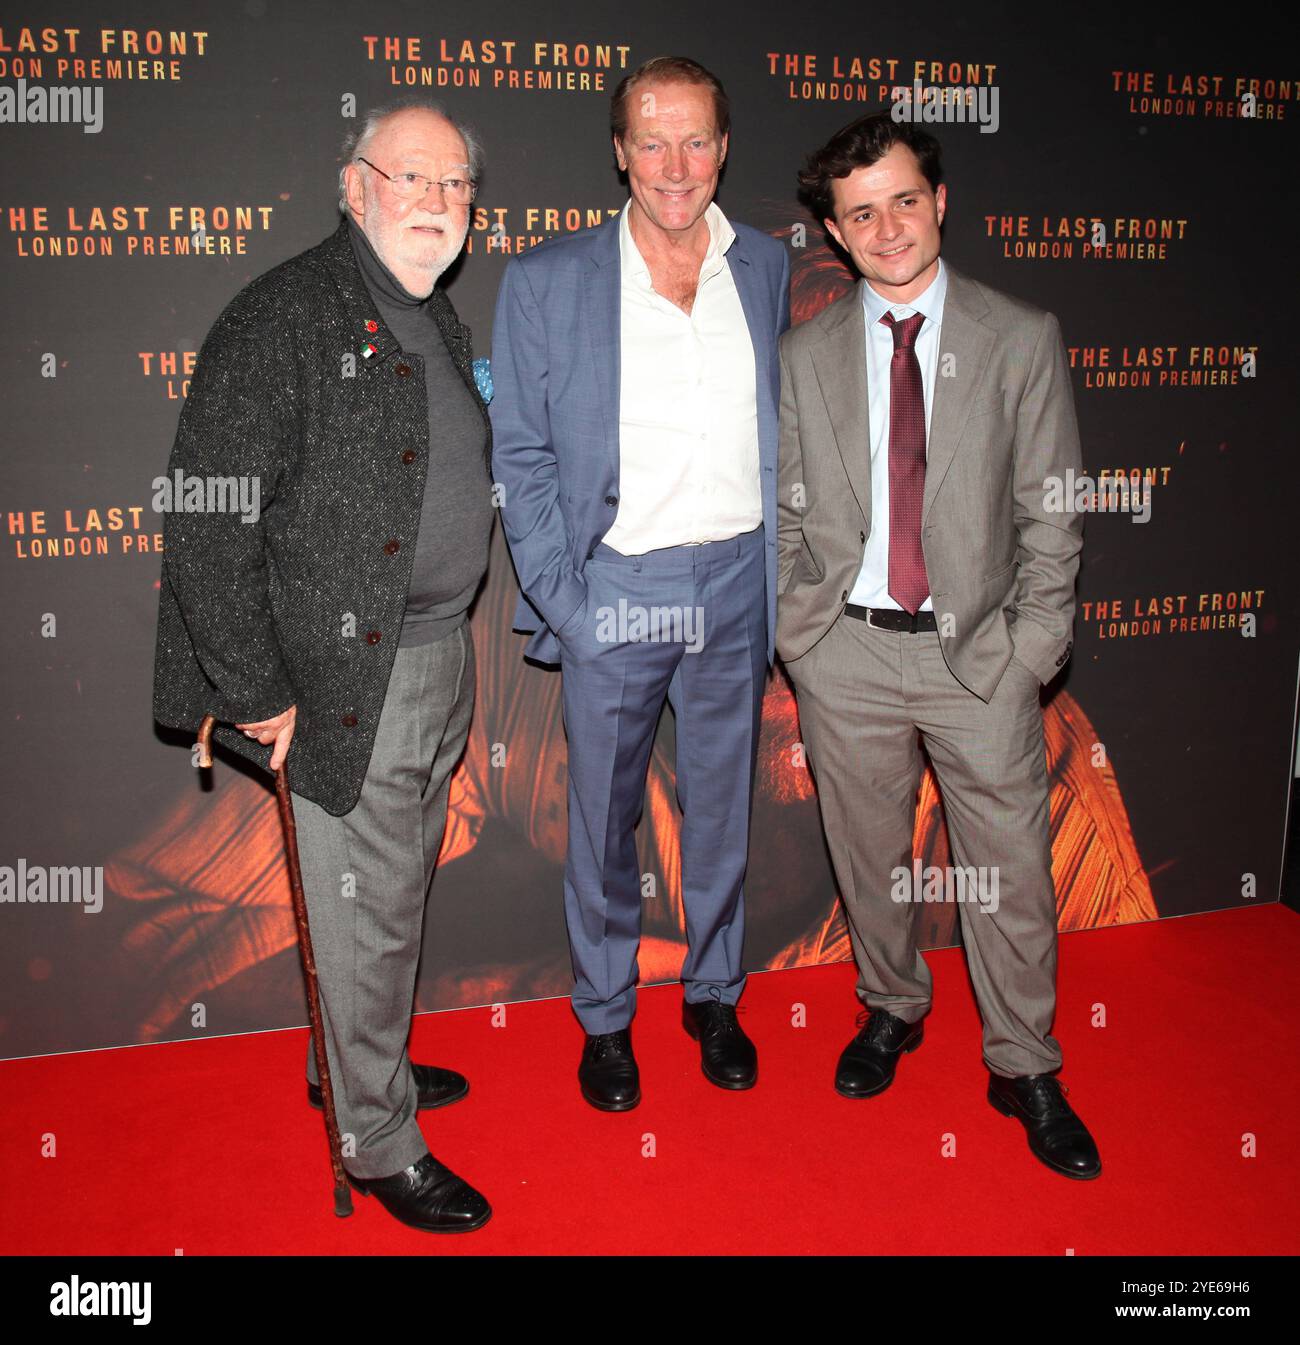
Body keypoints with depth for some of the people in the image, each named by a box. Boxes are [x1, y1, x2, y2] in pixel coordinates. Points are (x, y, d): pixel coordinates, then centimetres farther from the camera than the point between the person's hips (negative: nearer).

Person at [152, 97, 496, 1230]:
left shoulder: (437, 322, 11)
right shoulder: (283, 316, -16)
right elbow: (204, 523, -19)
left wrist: (456, 634, 14)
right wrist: (260, 698, -19)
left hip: (442, 657, 9)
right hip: (350, 679, -8)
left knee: (402, 884, 22)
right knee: (367, 913, 5)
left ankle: (353, 1063, 44)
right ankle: (379, 1142, 25)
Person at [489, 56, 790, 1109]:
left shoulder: (767, 269, 6)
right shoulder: (547, 281, -3)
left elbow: (784, 431, 13)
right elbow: (521, 457, -3)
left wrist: (783, 573, 6)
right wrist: (561, 602, -10)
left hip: (735, 586, 3)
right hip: (615, 589, -2)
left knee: (723, 809, 15)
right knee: (602, 818, 9)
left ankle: (716, 996, 36)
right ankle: (605, 1017, 30)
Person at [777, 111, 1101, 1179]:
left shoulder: (1023, 340, 1)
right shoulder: (805, 357, 5)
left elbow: (1051, 512, 0)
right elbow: (787, 512, 9)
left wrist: (1034, 645, -6)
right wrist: (792, 628, 0)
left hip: (982, 652, -1)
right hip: (846, 654, 2)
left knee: (1009, 872, 5)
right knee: (870, 859, 14)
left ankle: (1026, 1071, 25)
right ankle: (892, 1011, 39)